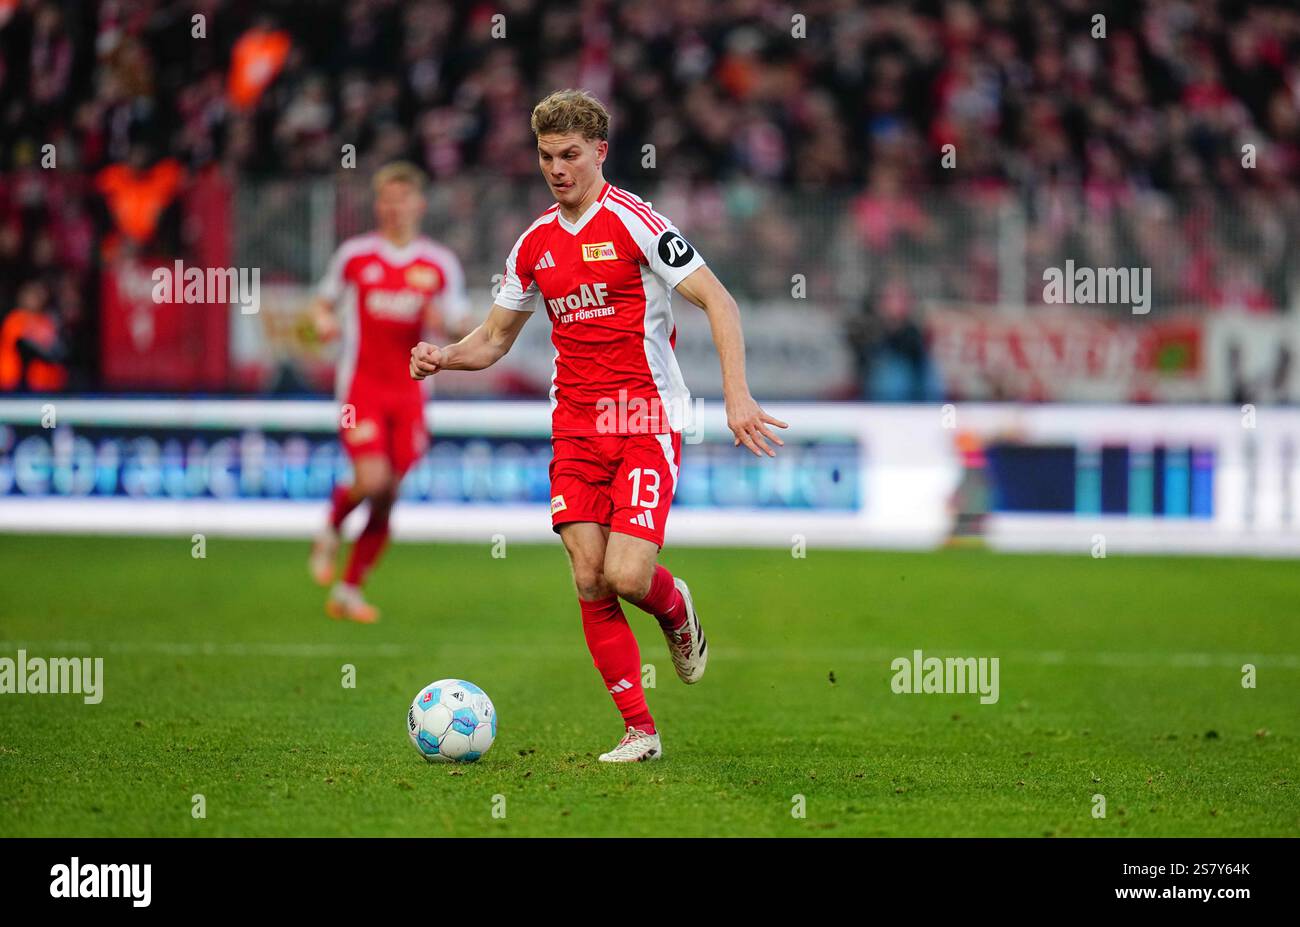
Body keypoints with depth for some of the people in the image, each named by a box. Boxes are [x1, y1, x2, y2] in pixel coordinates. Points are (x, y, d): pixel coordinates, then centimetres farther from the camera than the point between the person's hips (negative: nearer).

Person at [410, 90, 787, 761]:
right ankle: (639, 730, 6)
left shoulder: (634, 222, -8)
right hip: (575, 425, 5)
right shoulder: (534, 244, 11)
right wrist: (443, 358, -1)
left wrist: (737, 396, -22)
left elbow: (717, 301, -11)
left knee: (627, 577, -16)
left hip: (646, 422, -5)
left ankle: (676, 611, 21)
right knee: (590, 582, -5)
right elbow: (494, 338, 21)